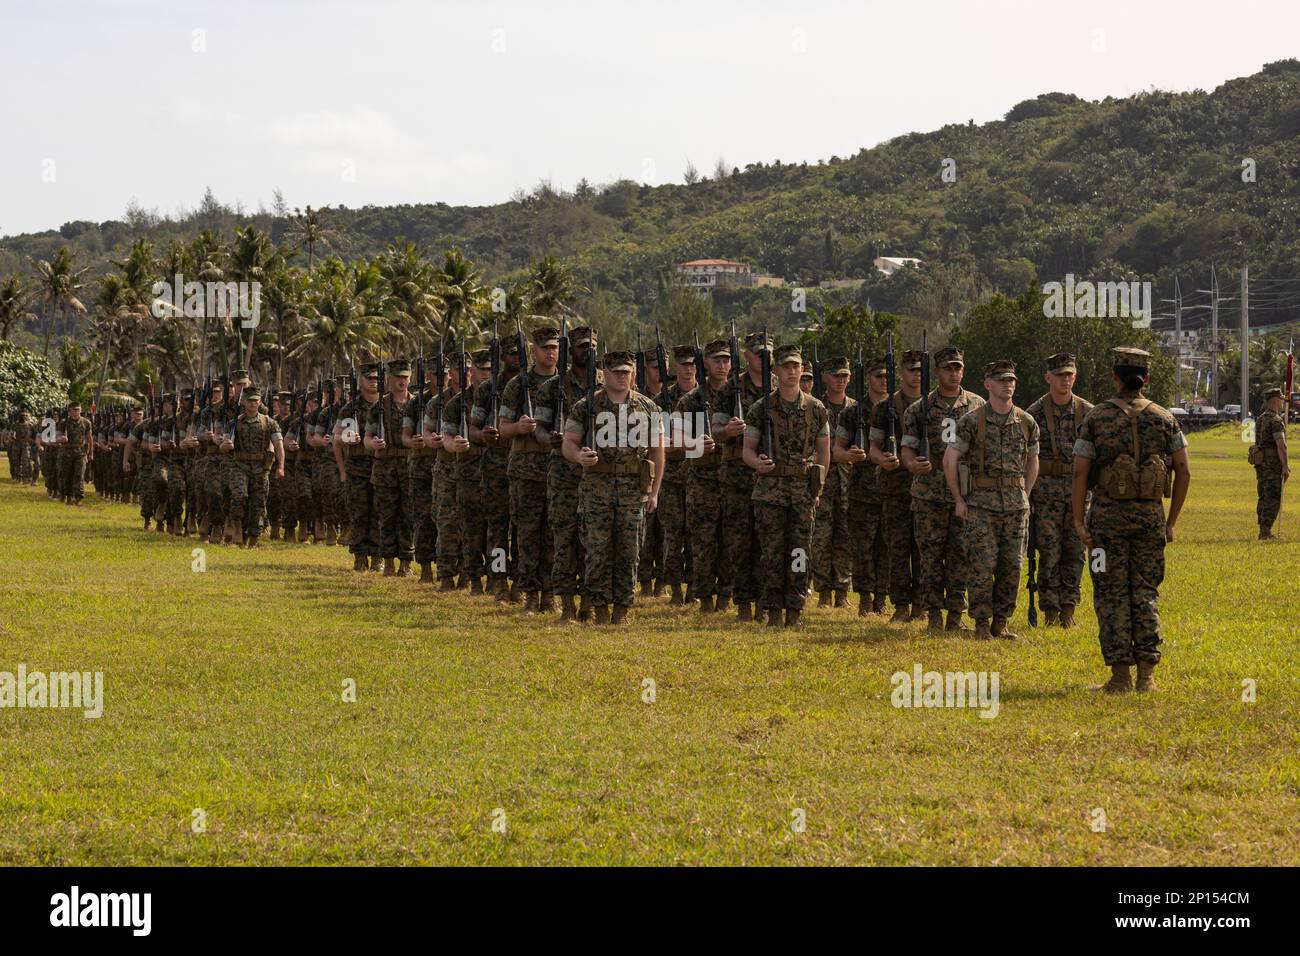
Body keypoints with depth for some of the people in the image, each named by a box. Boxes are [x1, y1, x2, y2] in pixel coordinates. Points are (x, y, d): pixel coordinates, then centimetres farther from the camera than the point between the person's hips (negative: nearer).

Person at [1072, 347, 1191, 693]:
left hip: (1108, 514, -2)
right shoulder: (1163, 418, 3)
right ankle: (1146, 674, 3)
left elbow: (1080, 472, -7)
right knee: (1146, 592, 9)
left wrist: (1078, 520, -5)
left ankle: (1120, 674, 1)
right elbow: (1183, 472, 1)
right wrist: (1171, 520, 9)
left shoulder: (1095, 418, -2)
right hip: (1150, 514, 2)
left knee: (1112, 594, 4)